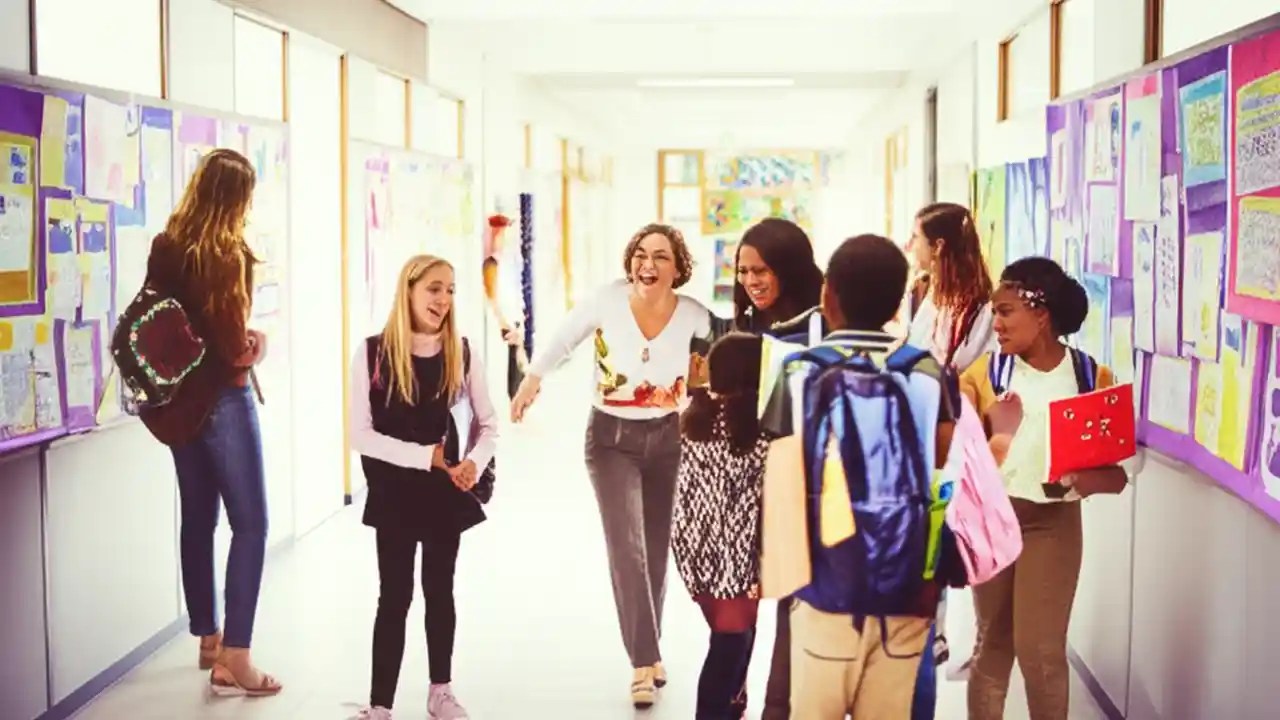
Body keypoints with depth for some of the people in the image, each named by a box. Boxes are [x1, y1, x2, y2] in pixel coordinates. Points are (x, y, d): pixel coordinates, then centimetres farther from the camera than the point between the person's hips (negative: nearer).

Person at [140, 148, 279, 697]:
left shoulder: (165, 247, 2)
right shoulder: (228, 254, -17)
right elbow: (234, 346, -18)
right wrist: (255, 348, 0)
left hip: (178, 398, 7)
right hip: (221, 399, -7)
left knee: (198, 519, 16)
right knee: (250, 524, -2)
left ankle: (208, 640, 27)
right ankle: (234, 660, -4)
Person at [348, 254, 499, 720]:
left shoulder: (461, 353, -3)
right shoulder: (373, 353, -11)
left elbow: (488, 425, 4)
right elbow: (361, 435, -14)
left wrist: (474, 463, -16)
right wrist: (425, 455, -19)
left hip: (446, 490, 3)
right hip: (394, 492, -2)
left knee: (440, 591, 15)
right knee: (395, 596, 2)